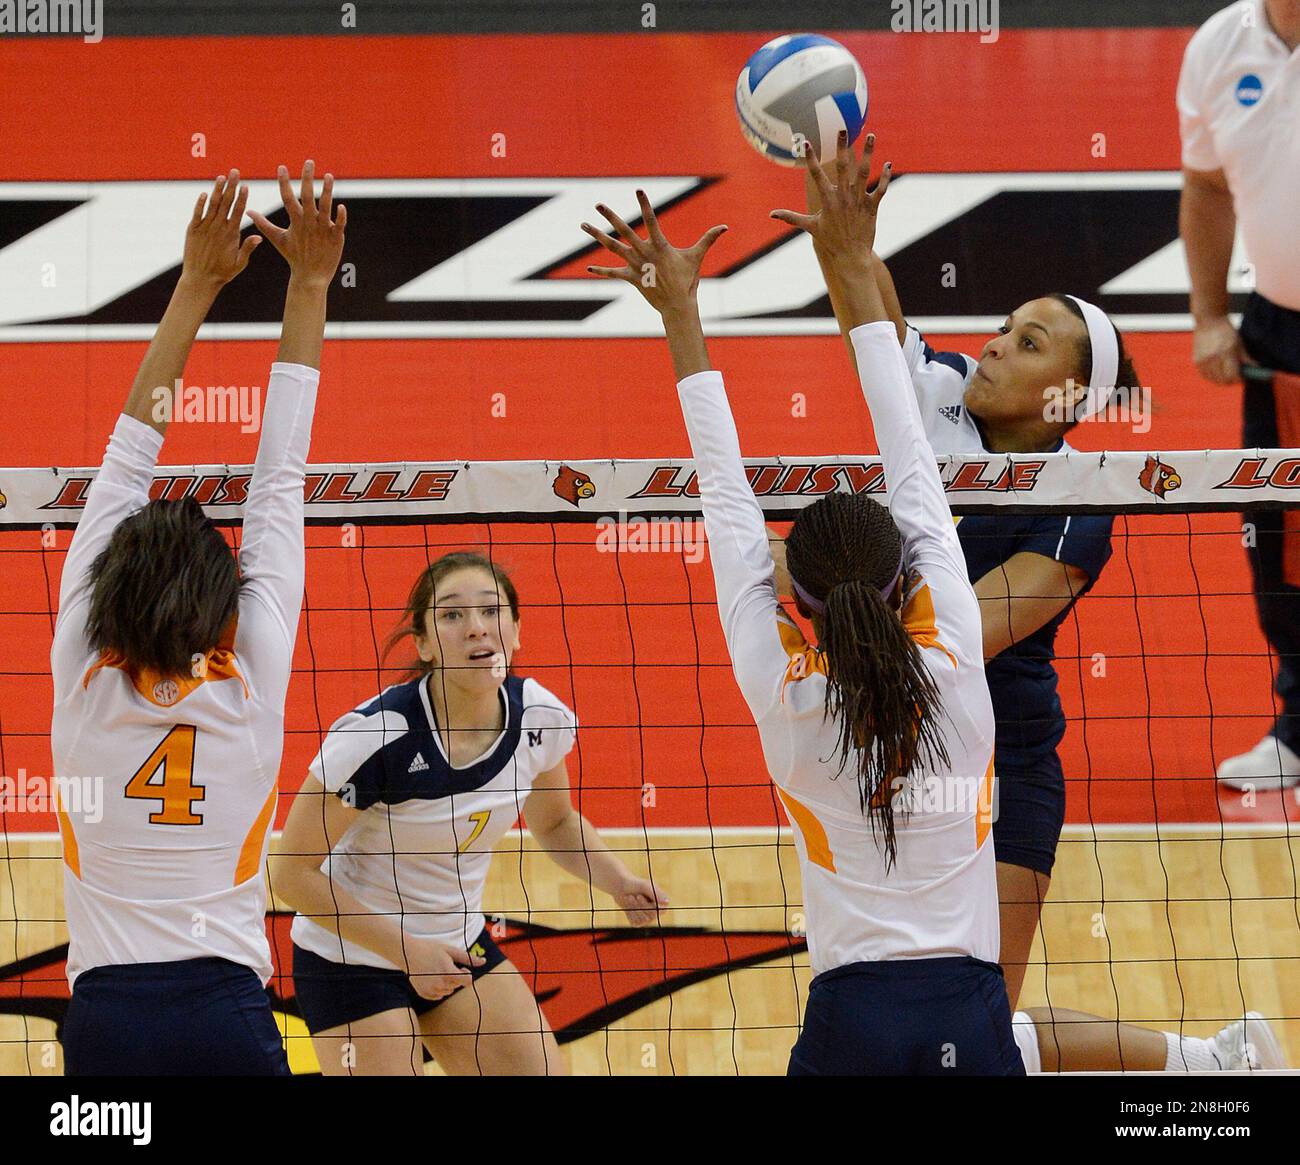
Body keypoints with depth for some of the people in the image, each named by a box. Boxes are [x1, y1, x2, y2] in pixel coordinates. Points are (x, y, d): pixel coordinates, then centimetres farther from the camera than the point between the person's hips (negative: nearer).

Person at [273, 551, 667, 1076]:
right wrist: (407, 950, -21)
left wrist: (617, 881, -7)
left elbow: (556, 824, 12)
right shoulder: (375, 735, -27)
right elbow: (294, 873, -20)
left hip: (460, 946, 5)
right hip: (351, 960, -5)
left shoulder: (541, 717, -10)